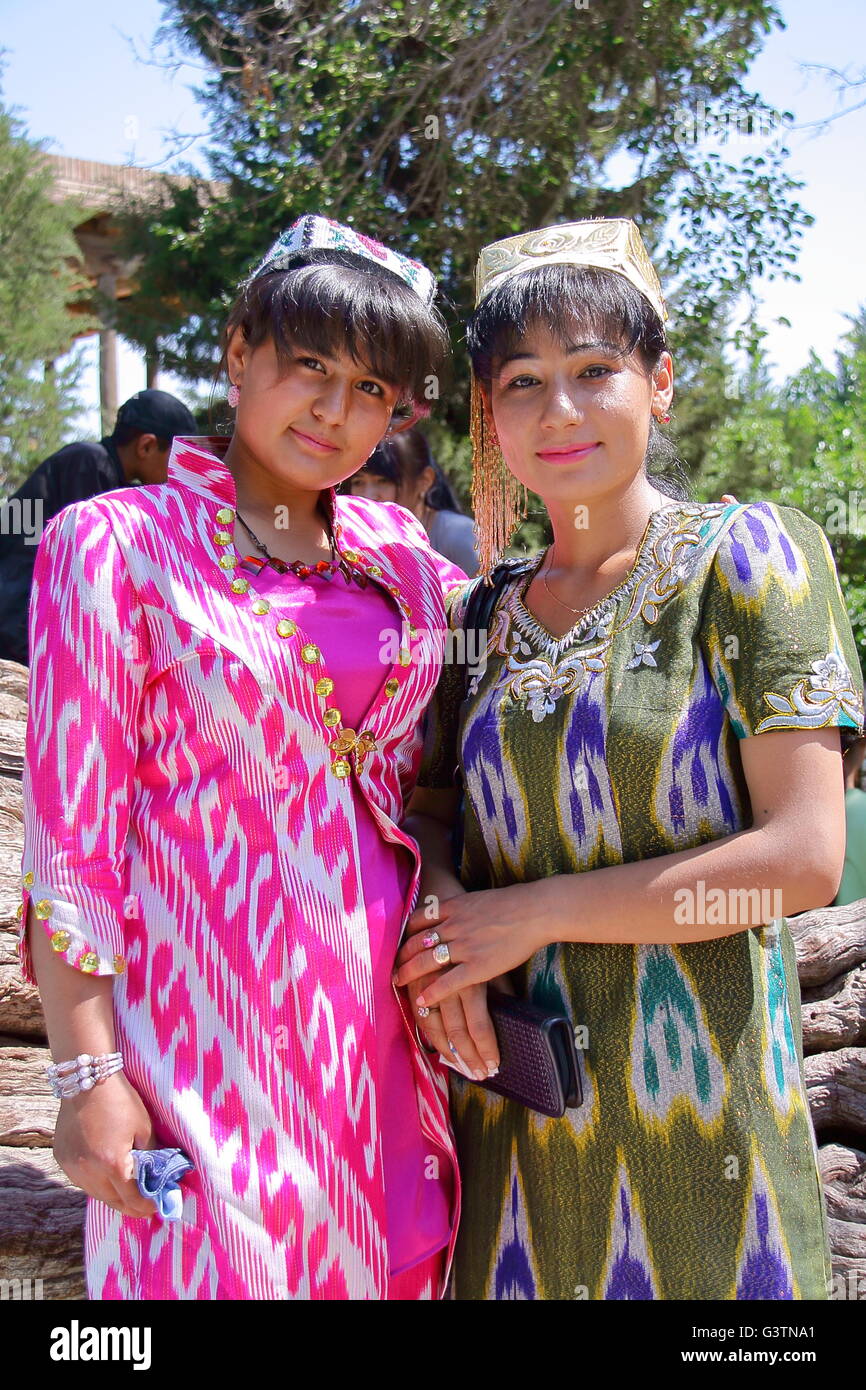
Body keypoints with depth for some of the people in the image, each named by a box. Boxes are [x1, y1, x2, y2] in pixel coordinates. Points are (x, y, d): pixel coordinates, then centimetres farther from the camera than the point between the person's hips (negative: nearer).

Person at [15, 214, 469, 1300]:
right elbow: (70, 829, -8)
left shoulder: (398, 551, 9)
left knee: (390, 1257, 13)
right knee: (231, 1253, 4)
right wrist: (88, 1071, -11)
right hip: (216, 1003, -5)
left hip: (384, 1005, 5)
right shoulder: (115, 542, -5)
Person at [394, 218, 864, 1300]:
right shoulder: (483, 611, 7)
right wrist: (435, 918, -10)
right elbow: (423, 806, 13)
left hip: (693, 1100, -4)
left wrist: (537, 907, -14)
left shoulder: (747, 556, -6)